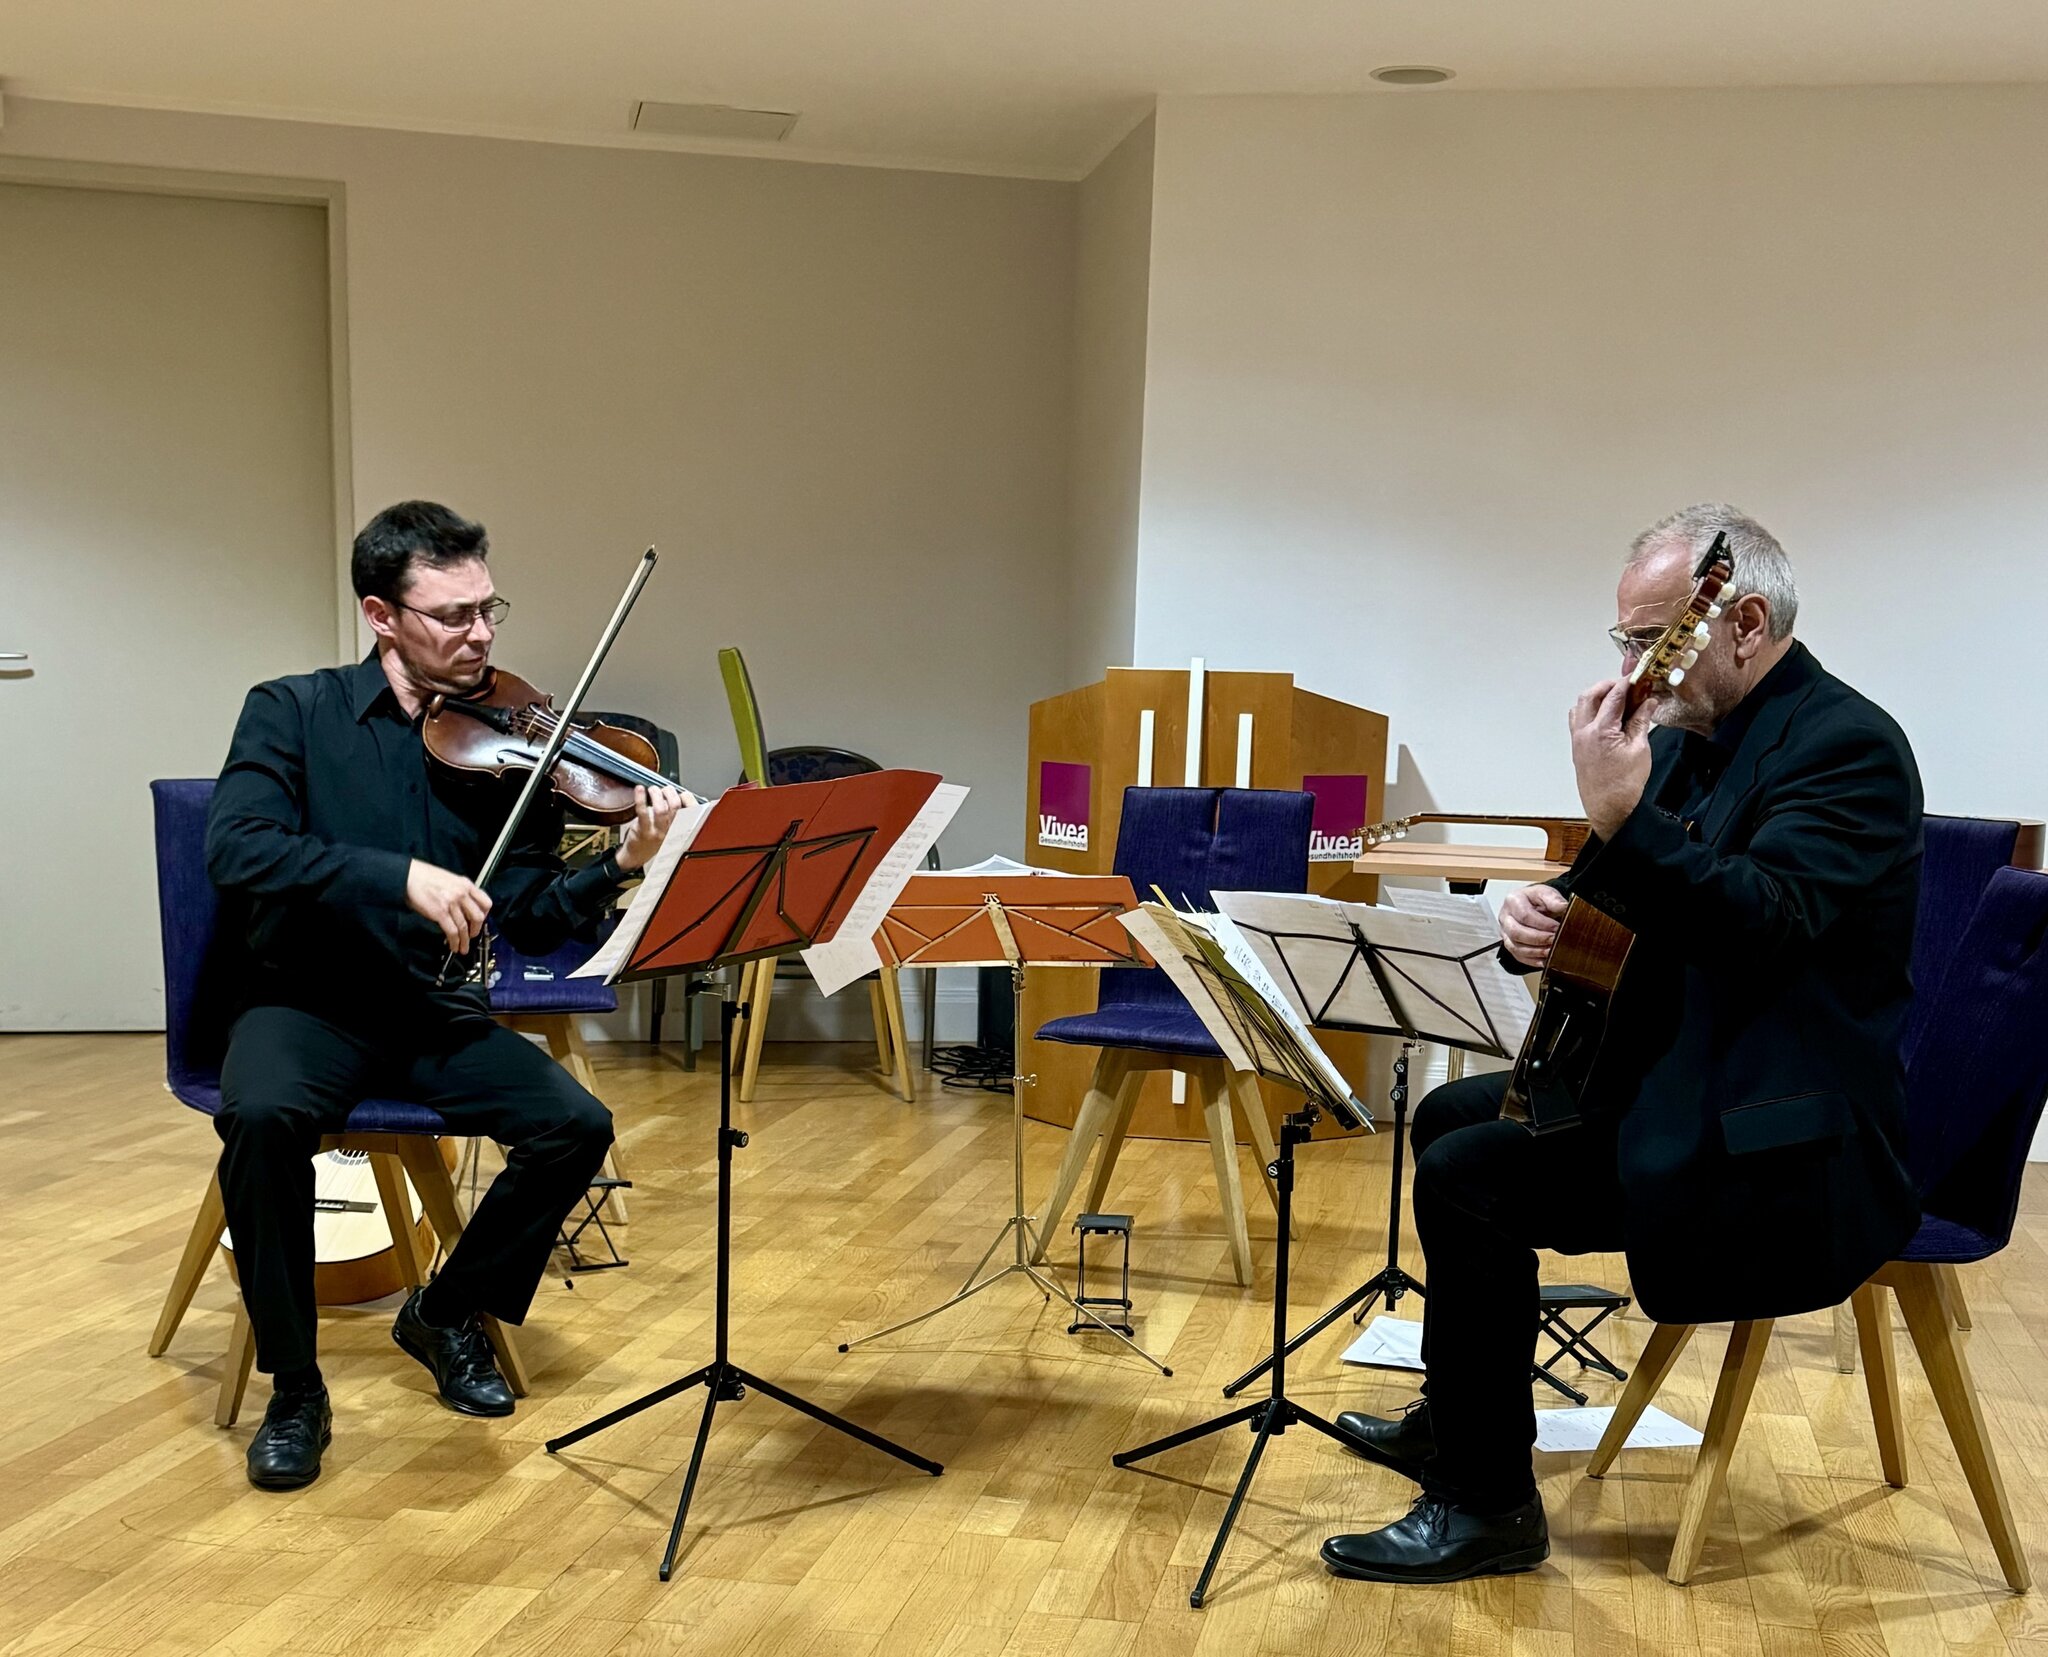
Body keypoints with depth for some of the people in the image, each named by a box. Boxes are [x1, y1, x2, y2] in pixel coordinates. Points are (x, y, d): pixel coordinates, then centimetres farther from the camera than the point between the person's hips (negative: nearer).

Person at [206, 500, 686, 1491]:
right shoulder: (293, 714, -3)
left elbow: (534, 926, -2)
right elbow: (235, 850, -20)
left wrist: (622, 867, -21)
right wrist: (401, 876, -30)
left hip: (438, 1017, 3)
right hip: (309, 1004, -2)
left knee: (577, 1125, -19)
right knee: (263, 1113, -34)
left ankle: (449, 1313, 8)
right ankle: (293, 1390, -13)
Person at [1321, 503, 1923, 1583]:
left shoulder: (1847, 745, -17)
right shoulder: (1690, 740, 10)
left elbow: (1764, 925, -33)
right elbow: (1609, 906, 15)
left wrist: (1620, 816, -40)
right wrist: (1539, 914, -7)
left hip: (1787, 1147, -11)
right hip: (1673, 1079, 11)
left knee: (1468, 1175, -20)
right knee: (1447, 1115, 18)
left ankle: (1489, 1504, -5)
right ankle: (1456, 1416, 32)